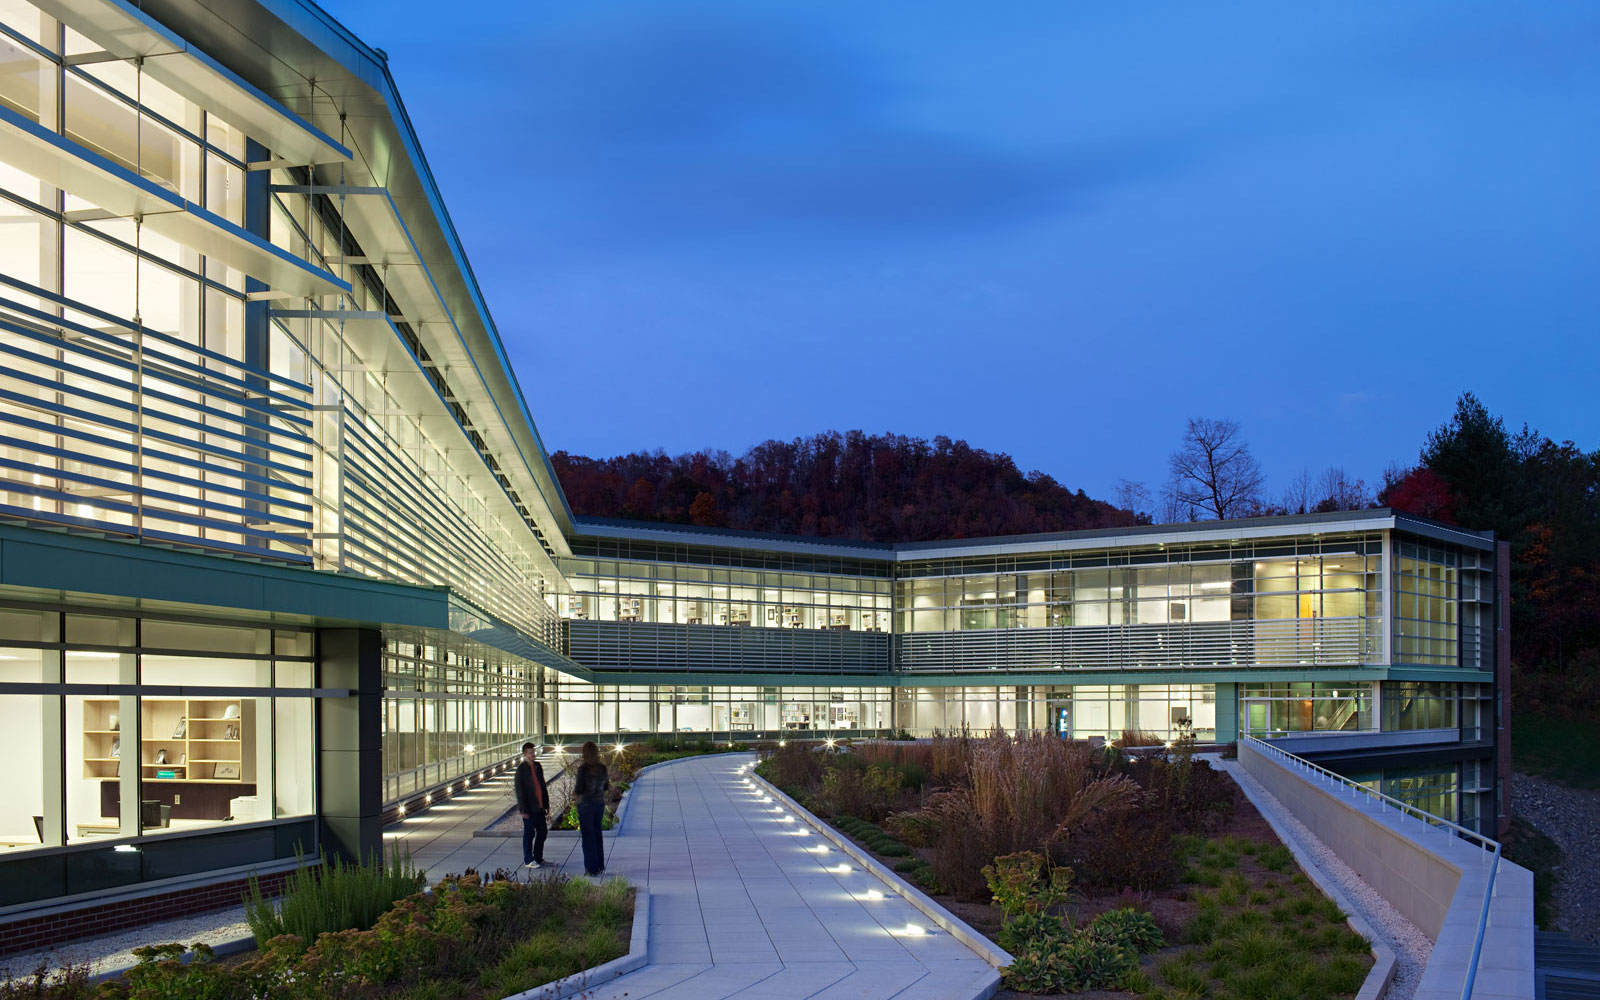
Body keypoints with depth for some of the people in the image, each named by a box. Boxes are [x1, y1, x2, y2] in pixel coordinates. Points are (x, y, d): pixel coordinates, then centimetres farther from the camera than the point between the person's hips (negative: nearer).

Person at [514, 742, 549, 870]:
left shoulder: (537, 766, 11)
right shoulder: (521, 769, -10)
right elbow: (519, 789, -13)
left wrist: (546, 804, 13)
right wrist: (524, 809, -16)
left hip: (539, 806, 7)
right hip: (529, 808, -7)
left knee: (542, 831, 12)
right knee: (529, 833, 0)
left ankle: (538, 858, 24)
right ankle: (528, 861, 8)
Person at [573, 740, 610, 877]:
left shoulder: (583, 769, -17)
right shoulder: (602, 768, -2)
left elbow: (578, 790, -17)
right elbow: (606, 787, 7)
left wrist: (575, 792, 5)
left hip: (586, 805, -5)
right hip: (600, 804, 5)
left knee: (588, 837, 4)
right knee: (597, 834, 19)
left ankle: (592, 868, 6)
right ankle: (600, 866, 24)